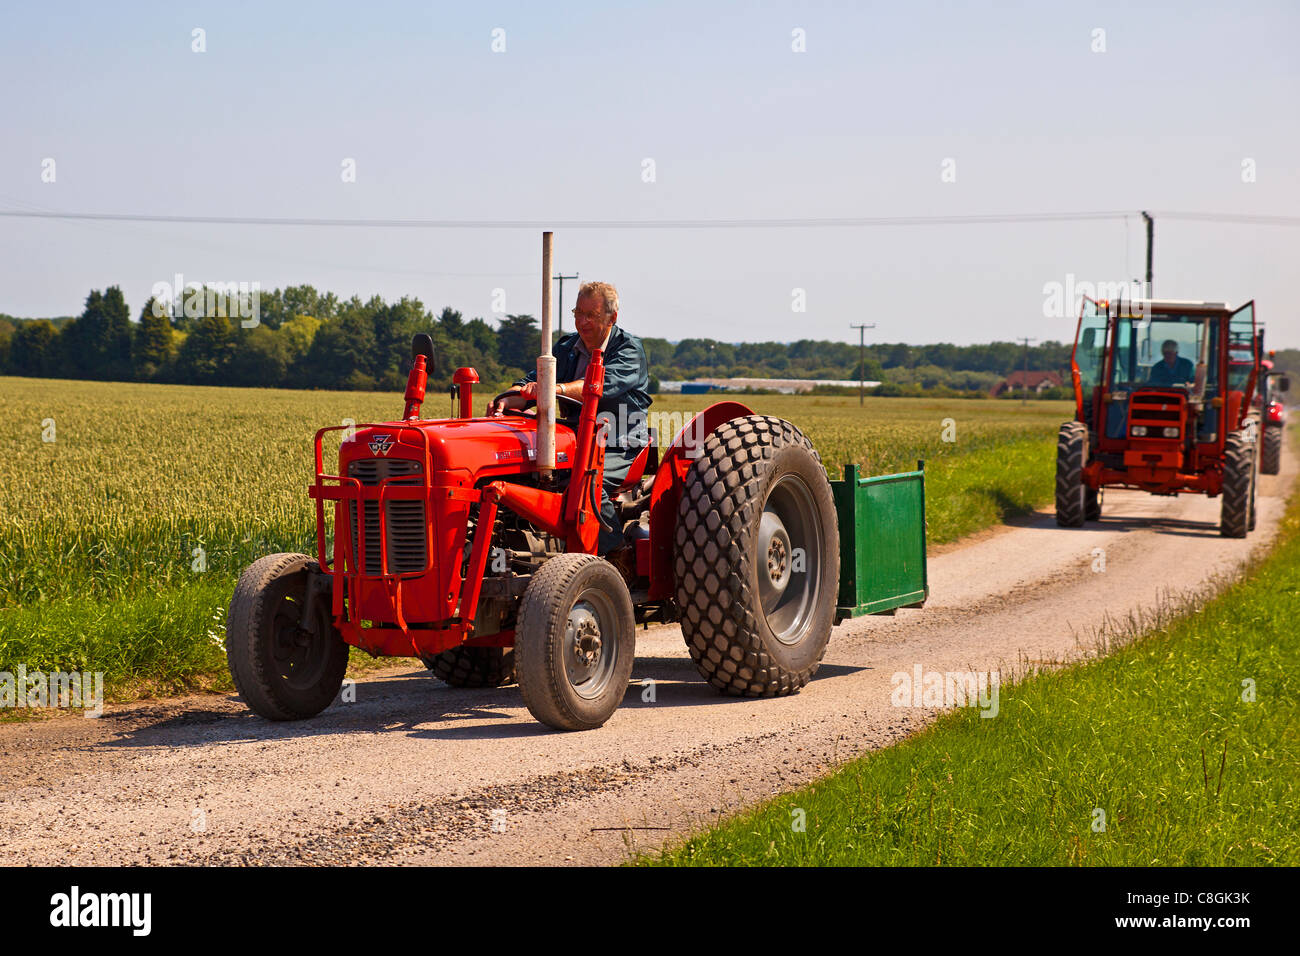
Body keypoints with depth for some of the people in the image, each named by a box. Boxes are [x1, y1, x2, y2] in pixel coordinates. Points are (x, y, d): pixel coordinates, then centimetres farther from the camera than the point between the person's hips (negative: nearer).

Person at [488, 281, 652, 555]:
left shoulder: (629, 350, -6)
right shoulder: (566, 348, 13)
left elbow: (603, 384, -26)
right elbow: (532, 381, 1)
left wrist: (555, 389, -42)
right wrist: (506, 401, -22)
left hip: (620, 449, -6)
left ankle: (616, 552, -21)